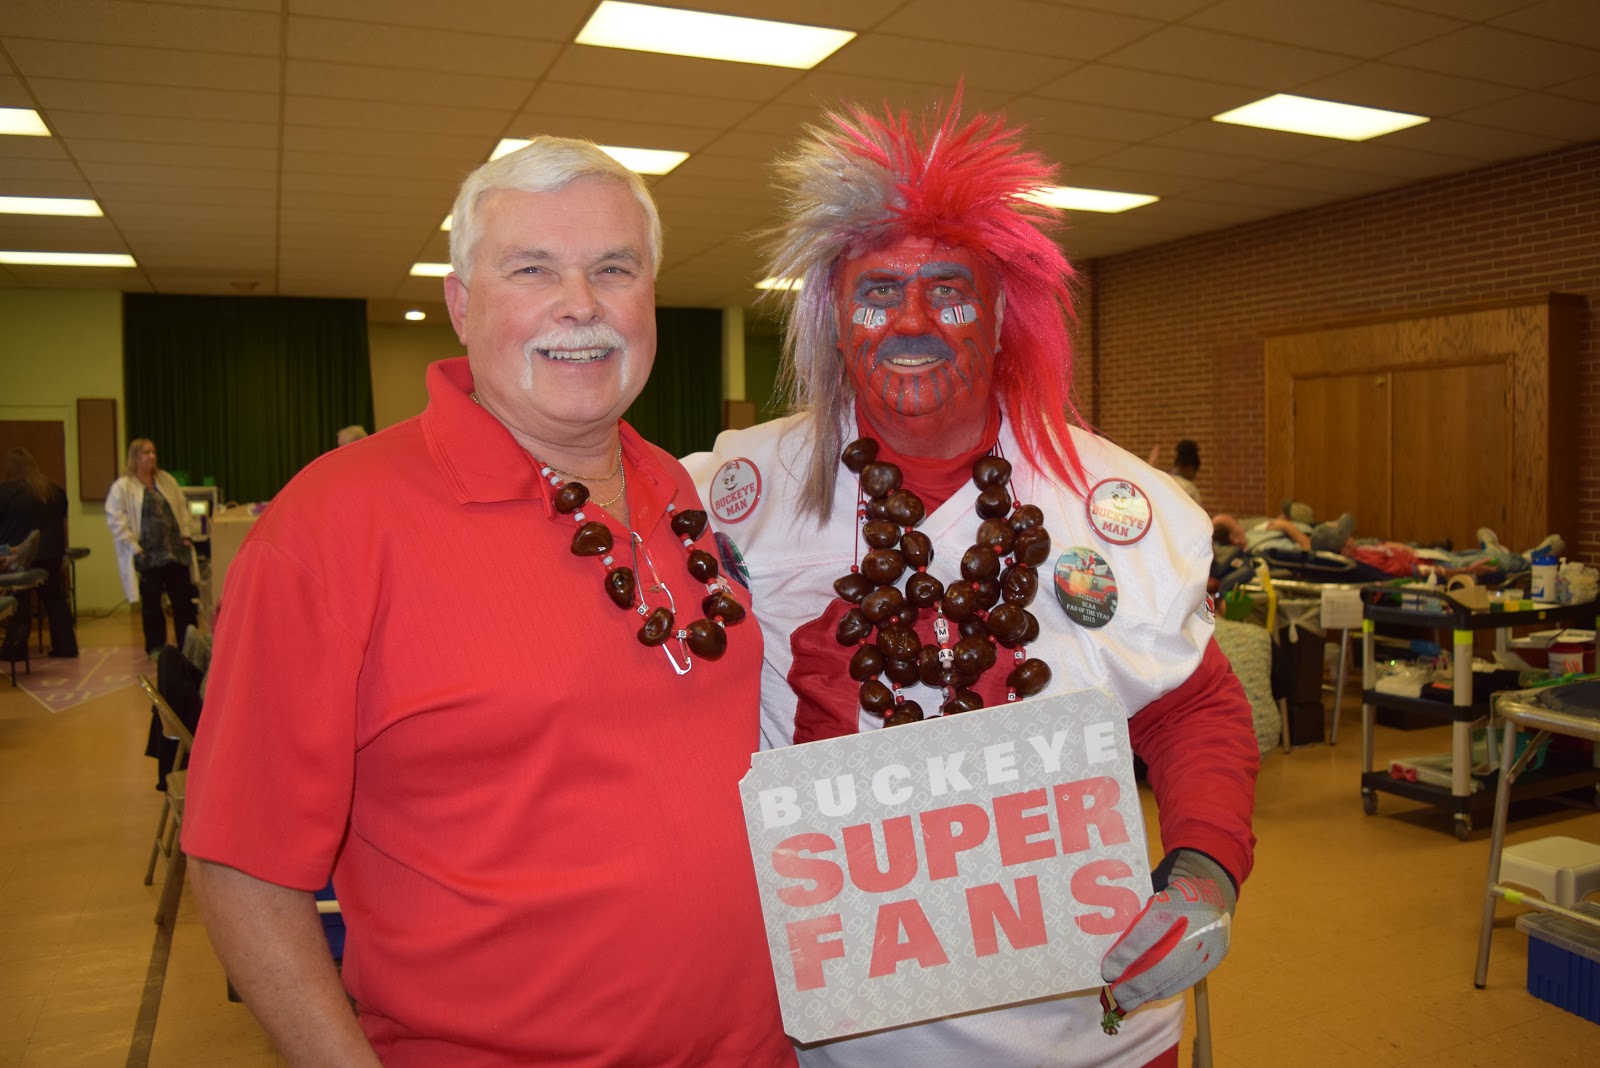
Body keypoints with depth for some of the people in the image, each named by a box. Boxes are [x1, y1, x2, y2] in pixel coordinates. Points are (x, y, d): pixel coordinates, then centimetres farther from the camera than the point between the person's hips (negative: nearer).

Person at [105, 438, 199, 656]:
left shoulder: (167, 480, 11)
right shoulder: (122, 487, -5)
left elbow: (182, 507, 16)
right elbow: (116, 520, -8)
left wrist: (186, 533, 5)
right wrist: (134, 546, -13)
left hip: (176, 552, 4)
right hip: (147, 556, -4)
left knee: (184, 600, 6)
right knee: (151, 604, 6)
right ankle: (155, 647, 18)